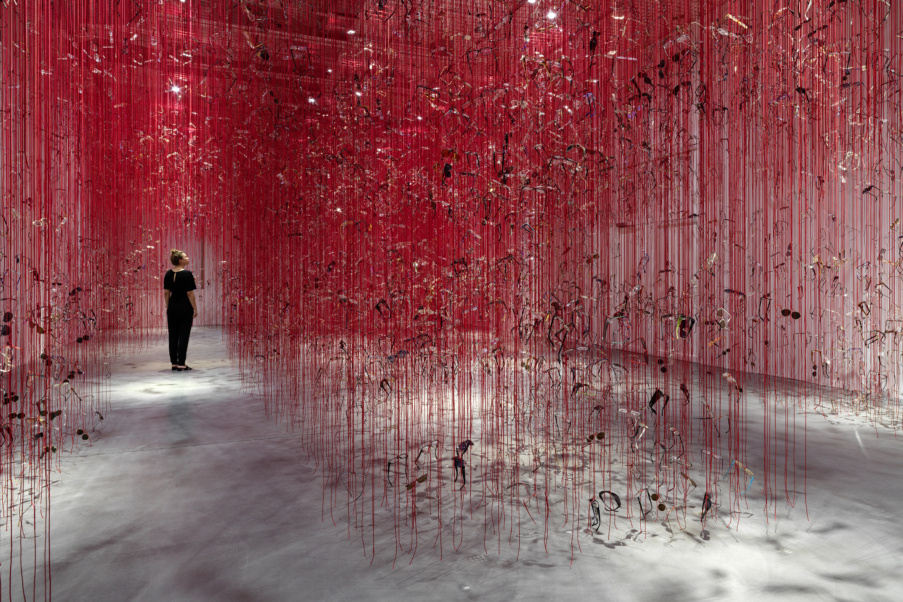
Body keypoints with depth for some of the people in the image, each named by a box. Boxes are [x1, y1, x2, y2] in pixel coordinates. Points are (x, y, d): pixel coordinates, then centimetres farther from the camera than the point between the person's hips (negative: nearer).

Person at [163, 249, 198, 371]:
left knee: (173, 336, 10)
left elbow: (166, 292, 7)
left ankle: (174, 364, 14)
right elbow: (190, 293, -13)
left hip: (172, 309, 6)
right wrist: (195, 309, -5)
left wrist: (168, 307, 15)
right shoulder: (187, 274, -13)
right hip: (185, 309, -6)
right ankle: (181, 364, 2)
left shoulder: (168, 274, 4)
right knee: (183, 337, 0)